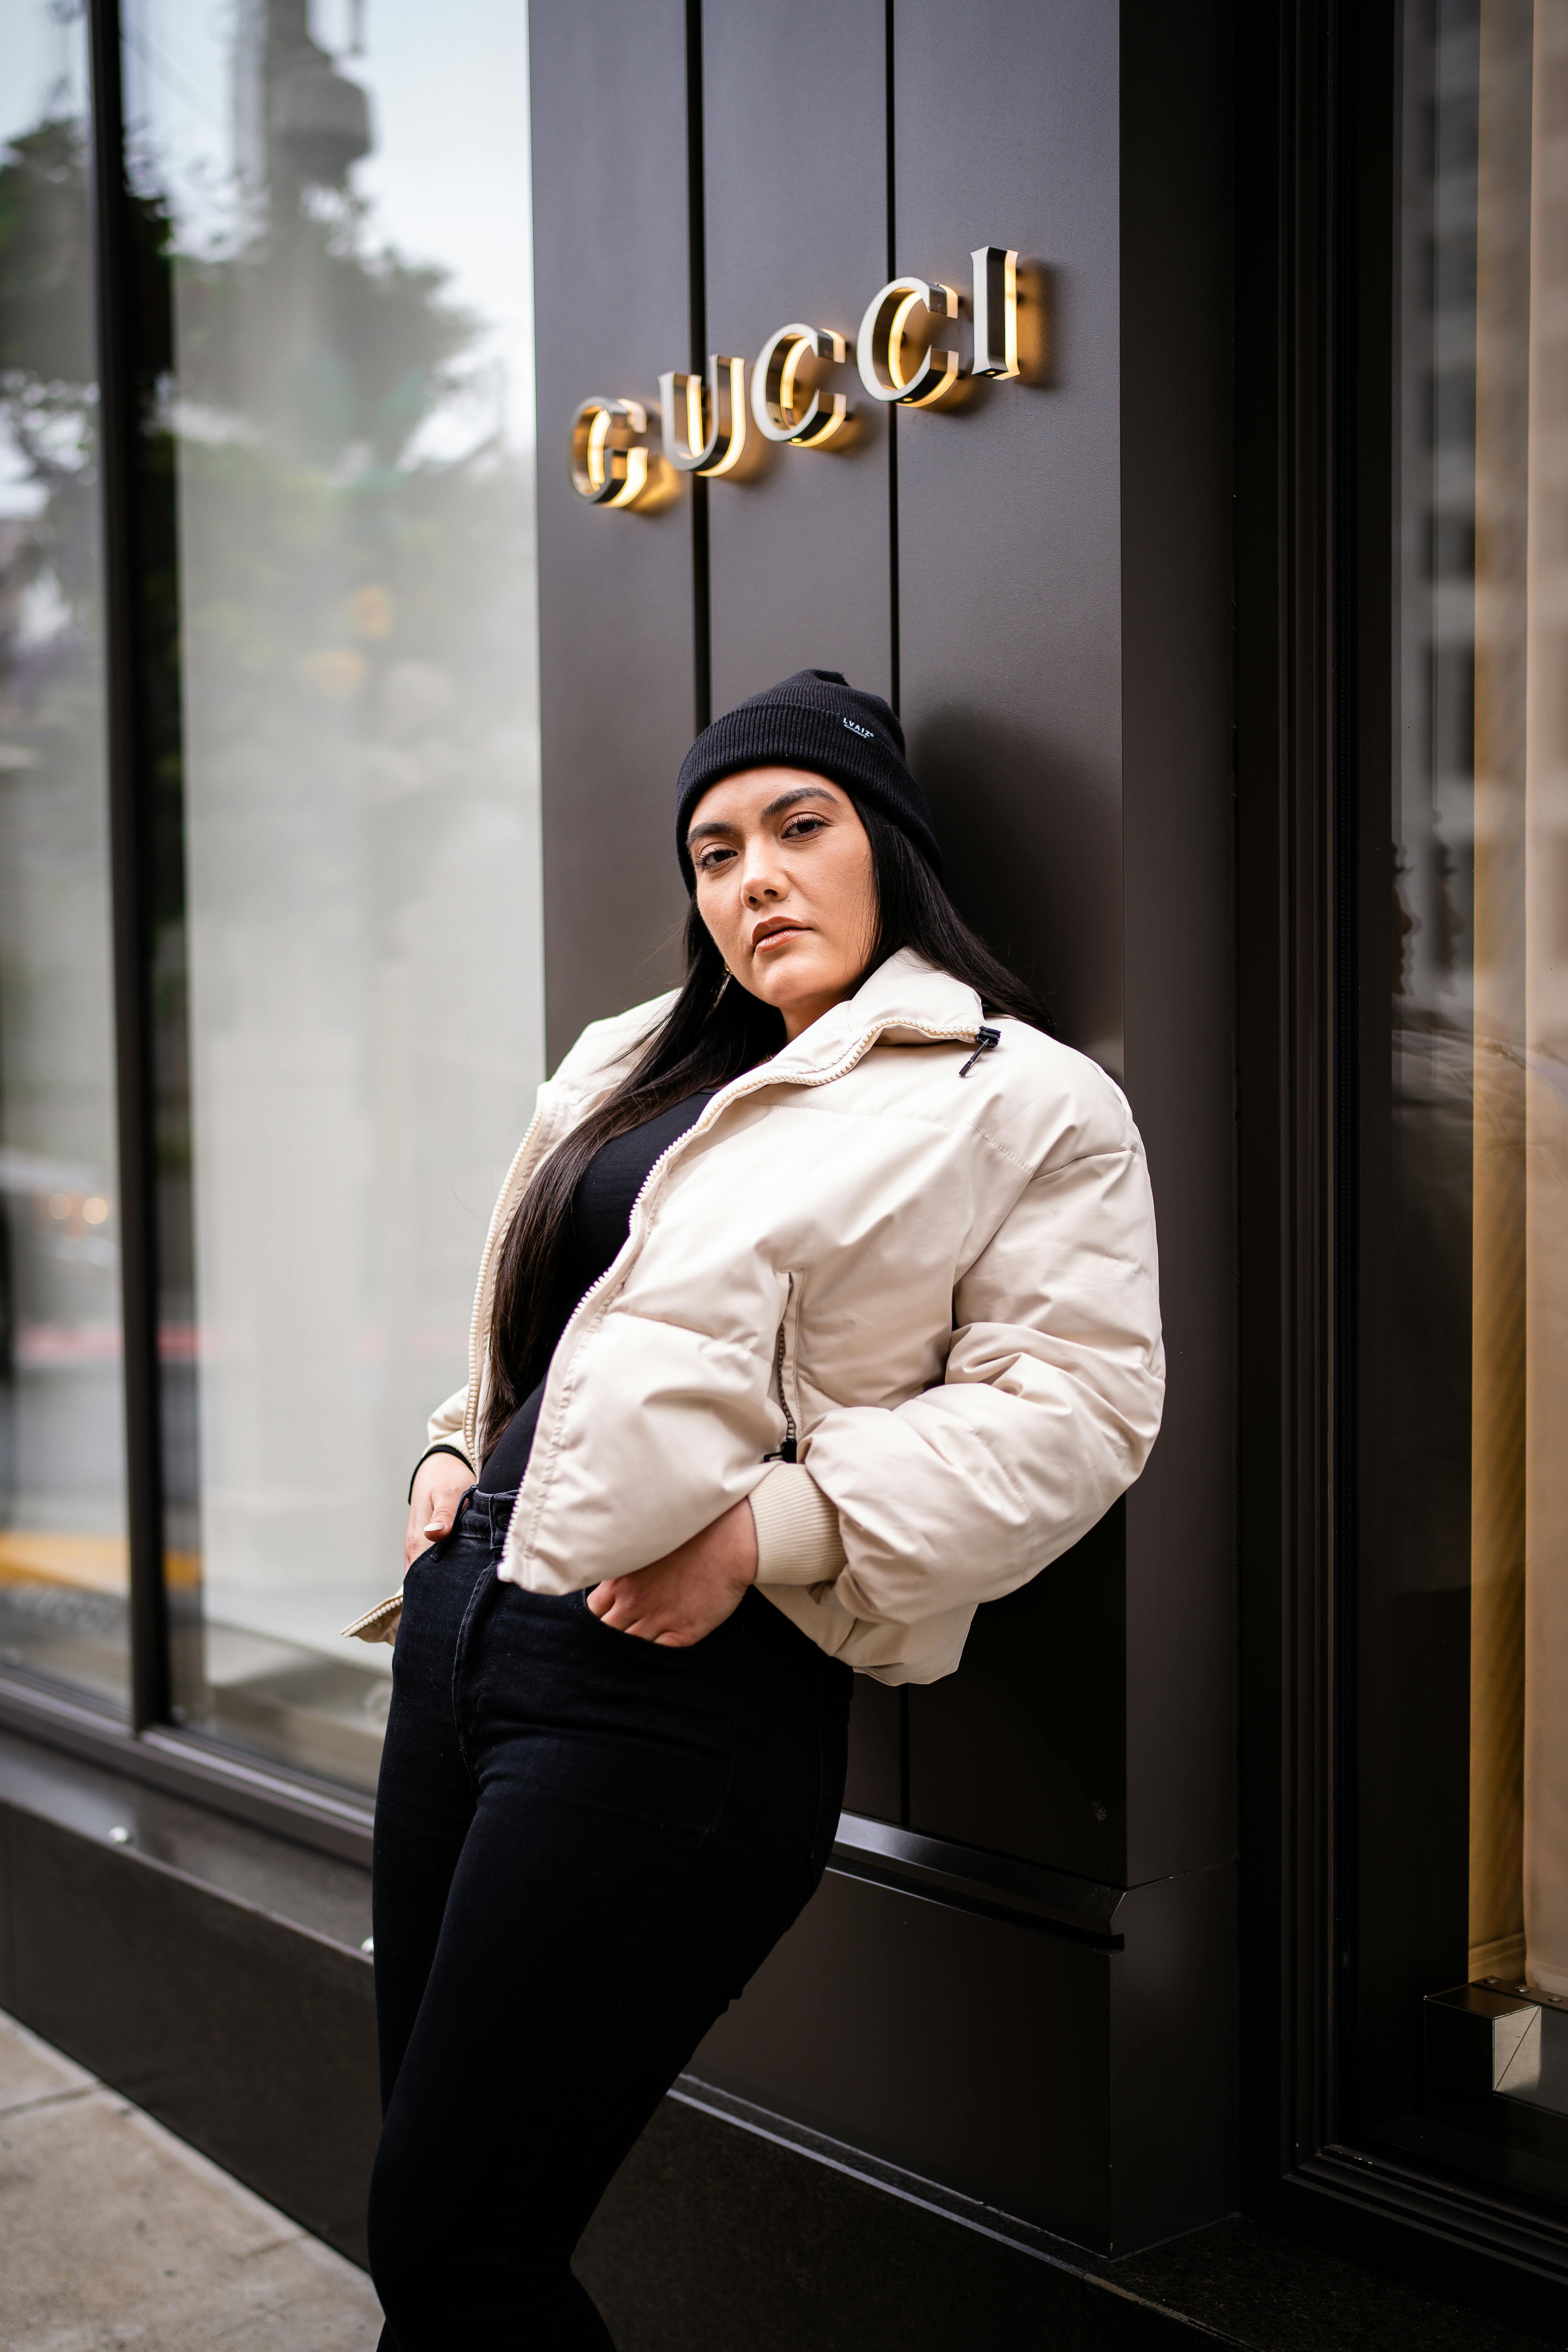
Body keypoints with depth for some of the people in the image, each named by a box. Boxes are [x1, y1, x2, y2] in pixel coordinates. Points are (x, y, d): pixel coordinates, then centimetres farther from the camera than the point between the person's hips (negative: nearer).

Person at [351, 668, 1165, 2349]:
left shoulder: (1026, 1104, -2)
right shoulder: (629, 1068, 19)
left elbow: (1070, 1407, -12)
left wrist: (769, 1532, -19)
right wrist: (459, 1452, 12)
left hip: (679, 1692, -7)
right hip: (465, 1615, 8)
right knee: (432, 2186, 14)